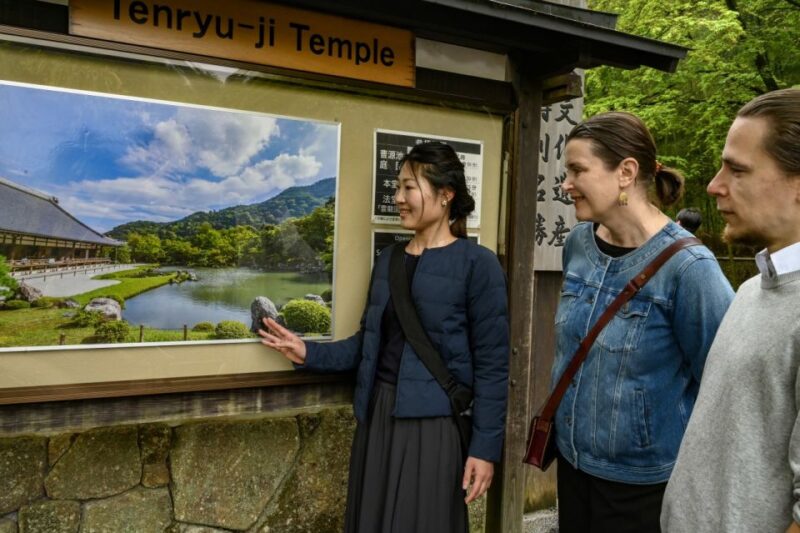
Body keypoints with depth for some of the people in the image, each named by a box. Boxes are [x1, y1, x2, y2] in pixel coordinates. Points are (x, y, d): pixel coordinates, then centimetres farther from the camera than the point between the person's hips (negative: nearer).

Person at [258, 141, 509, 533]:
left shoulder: (477, 265, -9)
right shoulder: (387, 260, 10)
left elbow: (491, 364, -11)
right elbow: (369, 342, 13)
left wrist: (485, 446, -12)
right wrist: (309, 354, 3)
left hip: (435, 422, -6)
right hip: (379, 415, 6)